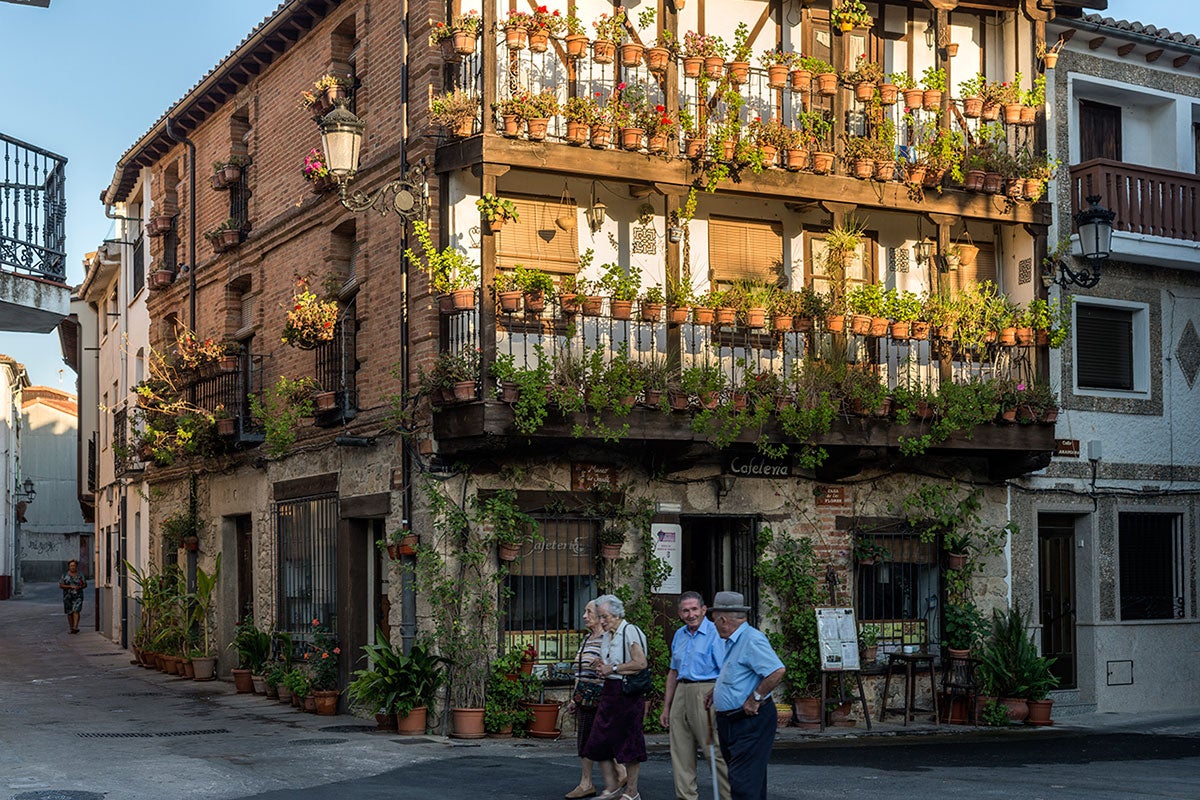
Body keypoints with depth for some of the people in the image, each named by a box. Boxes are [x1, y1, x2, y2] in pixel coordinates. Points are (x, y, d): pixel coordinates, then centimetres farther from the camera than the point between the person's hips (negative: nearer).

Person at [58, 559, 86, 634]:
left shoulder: (80, 575, 5)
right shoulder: (65, 575, 2)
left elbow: (85, 585, 10)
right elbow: (60, 585, -4)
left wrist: (79, 587, -12)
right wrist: (70, 586, -15)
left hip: (78, 596, -1)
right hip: (68, 596, 1)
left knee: (76, 611, -16)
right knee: (69, 613, 7)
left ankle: (75, 627, -23)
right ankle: (71, 628, 18)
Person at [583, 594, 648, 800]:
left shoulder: (630, 632, -9)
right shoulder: (606, 637, 17)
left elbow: (640, 663, -18)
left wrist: (612, 668, -12)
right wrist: (601, 667, 5)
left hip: (628, 692, -8)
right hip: (609, 691, 8)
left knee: (628, 743, -2)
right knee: (599, 742, 5)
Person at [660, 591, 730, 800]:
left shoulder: (715, 634, -8)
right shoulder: (679, 635, 15)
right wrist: (666, 708, 20)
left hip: (705, 694, -7)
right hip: (681, 694, 8)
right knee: (681, 753, 9)